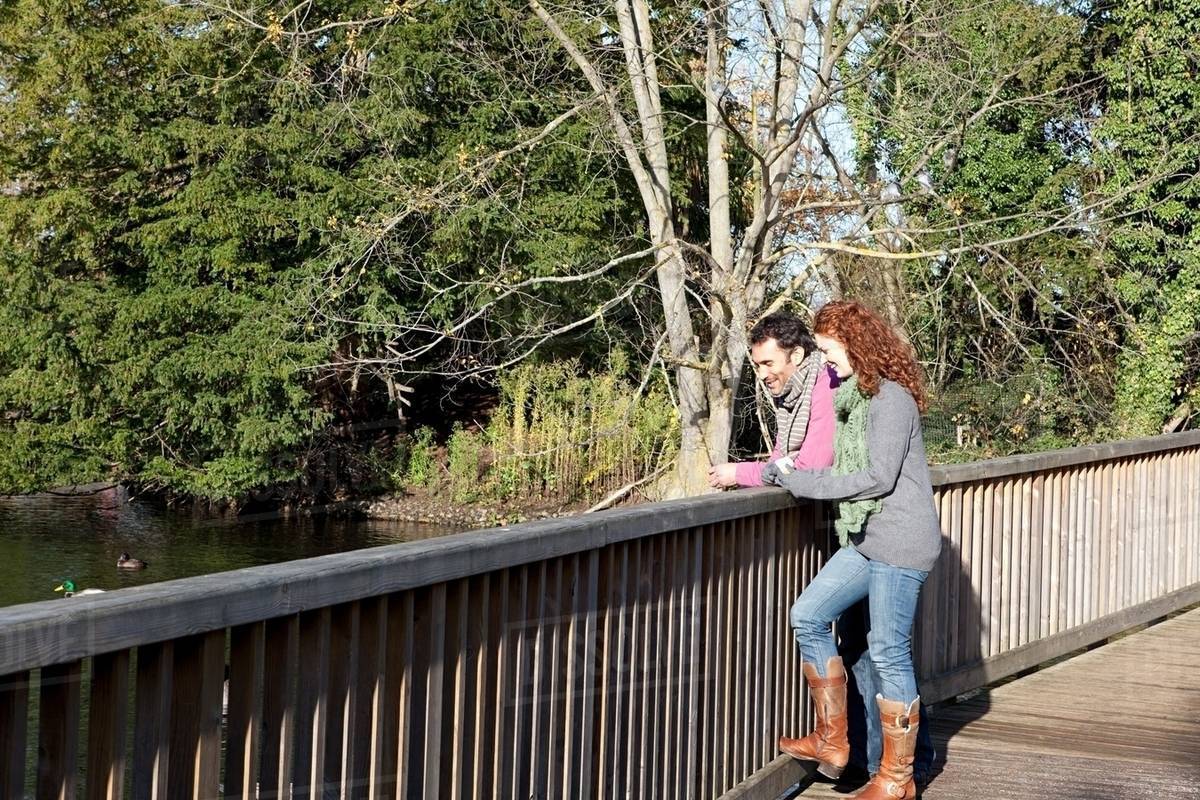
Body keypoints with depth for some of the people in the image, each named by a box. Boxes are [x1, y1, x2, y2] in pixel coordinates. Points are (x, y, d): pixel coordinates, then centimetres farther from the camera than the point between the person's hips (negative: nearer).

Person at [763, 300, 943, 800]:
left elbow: (879, 476, -20)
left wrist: (804, 482, -17)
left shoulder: (890, 398, -13)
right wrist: (786, 471, 2)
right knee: (808, 615, 5)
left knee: (888, 652, -4)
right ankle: (831, 742, 13)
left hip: (900, 542, -10)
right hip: (865, 542, 10)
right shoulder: (852, 397, 16)